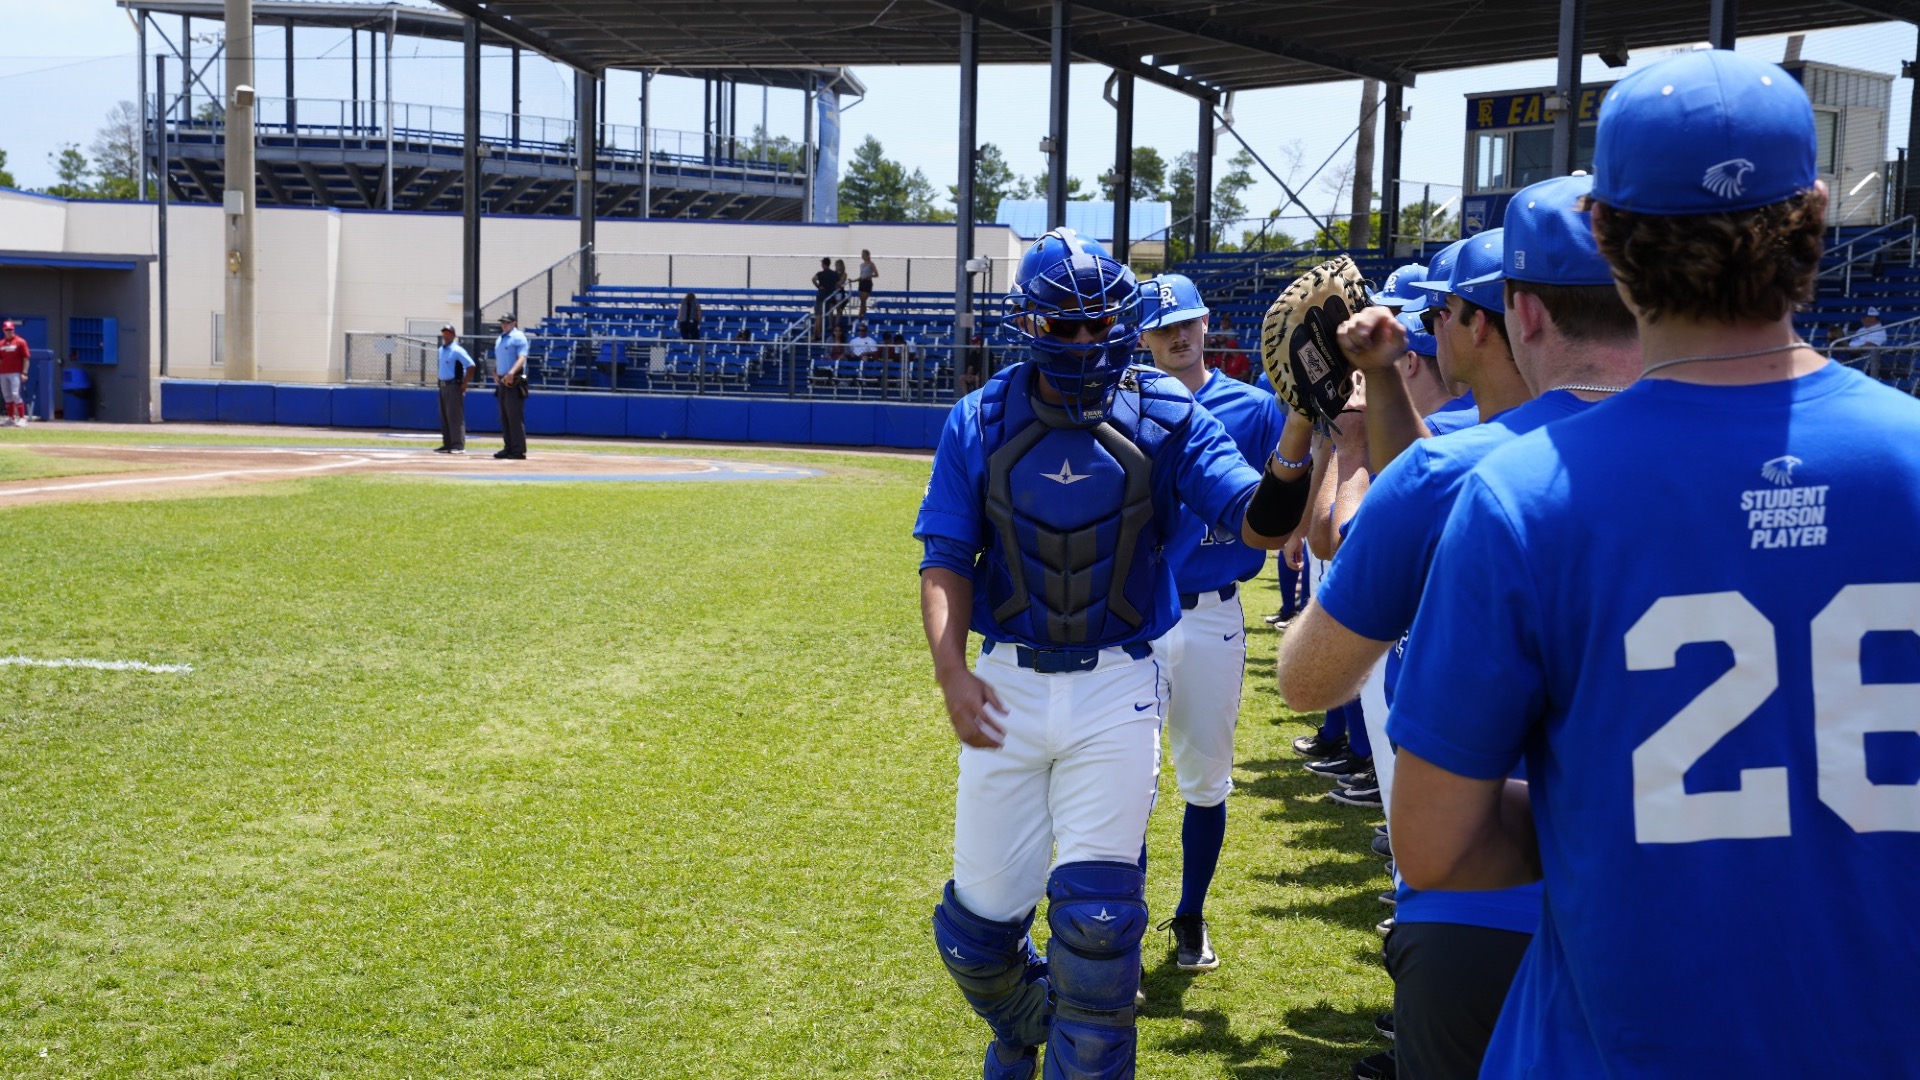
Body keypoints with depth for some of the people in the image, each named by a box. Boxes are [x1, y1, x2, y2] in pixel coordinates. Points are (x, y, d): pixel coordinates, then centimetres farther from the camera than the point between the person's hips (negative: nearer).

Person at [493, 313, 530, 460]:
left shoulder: (518, 337, -7)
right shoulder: (500, 339, 19)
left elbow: (522, 358, -20)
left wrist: (511, 372, -34)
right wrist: (495, 374, 12)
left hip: (514, 382, -9)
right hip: (502, 382, 9)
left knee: (515, 416, -11)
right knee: (504, 416, 11)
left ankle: (519, 450, -10)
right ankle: (509, 448, 17)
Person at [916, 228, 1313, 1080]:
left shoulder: (1164, 416, -5)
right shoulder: (981, 421, -2)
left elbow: (1260, 524, -13)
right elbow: (946, 559, -2)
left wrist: (1296, 433, -32)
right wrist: (949, 669, -17)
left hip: (1116, 691, -1)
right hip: (1007, 689, 2)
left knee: (1097, 916, -7)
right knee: (978, 921, 9)